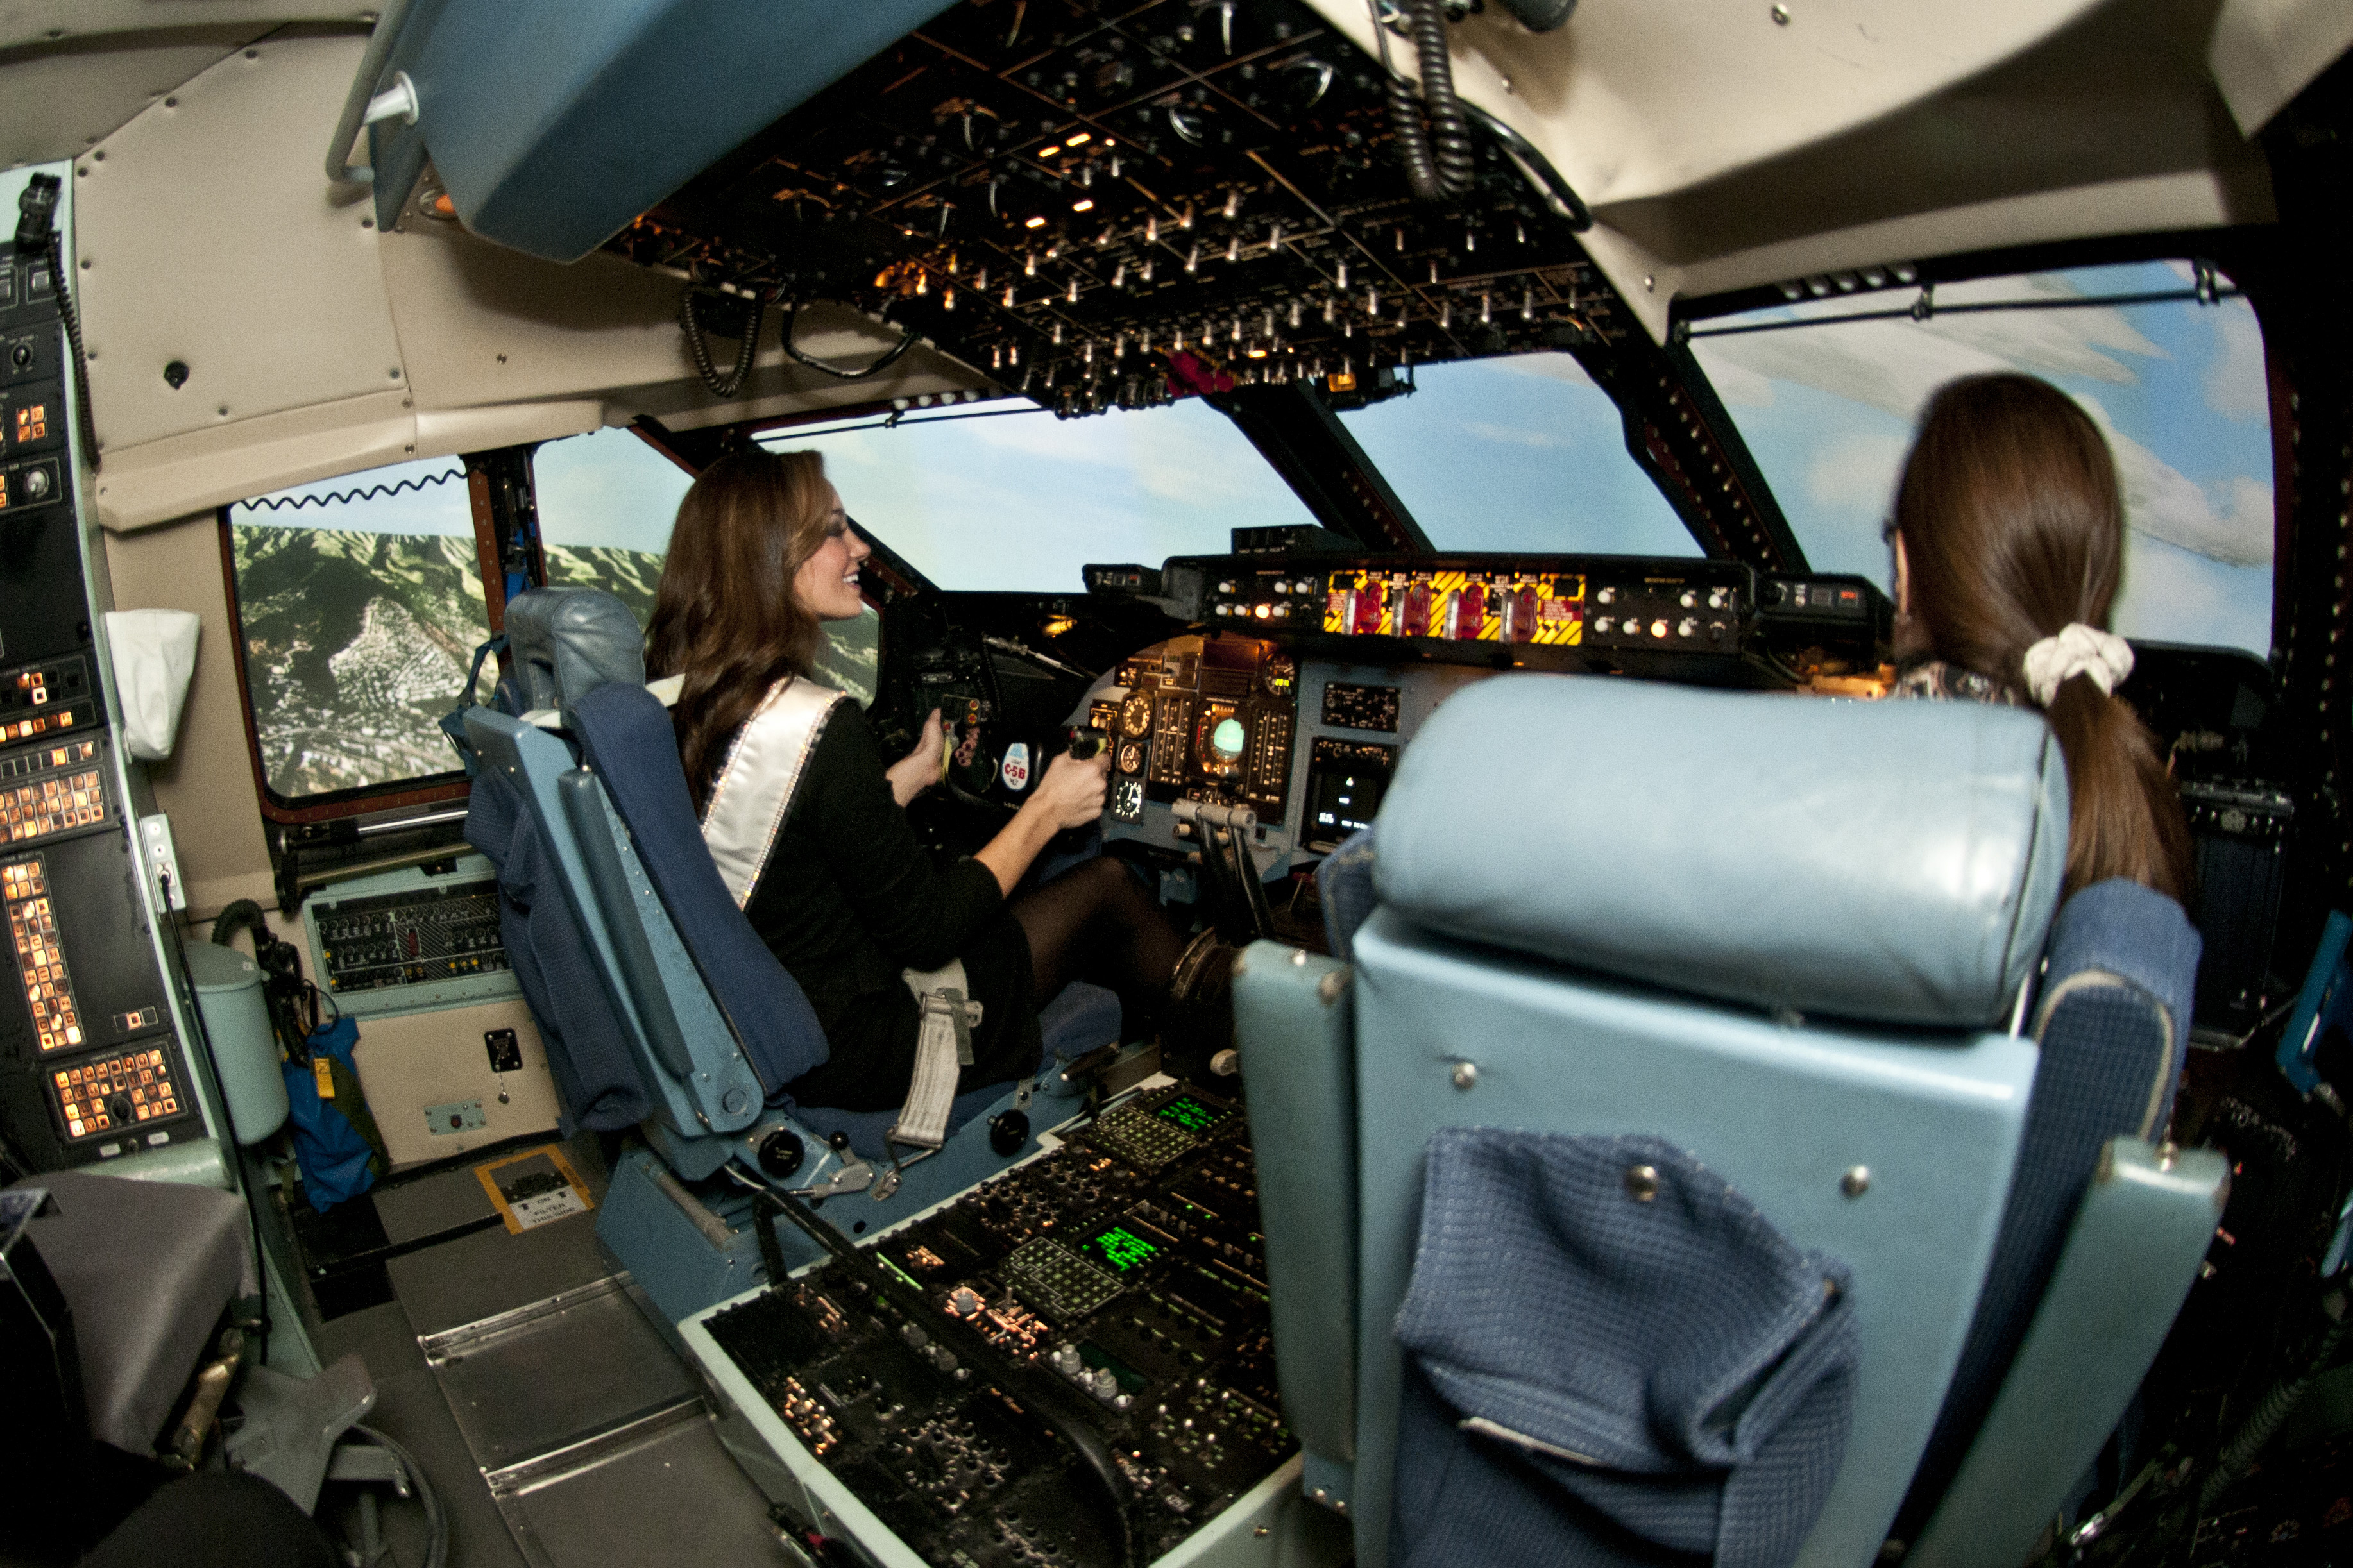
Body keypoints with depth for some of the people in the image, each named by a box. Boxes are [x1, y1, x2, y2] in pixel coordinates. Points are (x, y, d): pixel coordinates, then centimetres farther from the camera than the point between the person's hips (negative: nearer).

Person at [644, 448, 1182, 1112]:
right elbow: (921, 934, -20)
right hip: (855, 1060, -8)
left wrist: (915, 771, 16)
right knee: (1106, 885, 7)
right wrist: (1044, 812, -10)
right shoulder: (816, 724, -29)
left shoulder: (678, 702, -3)